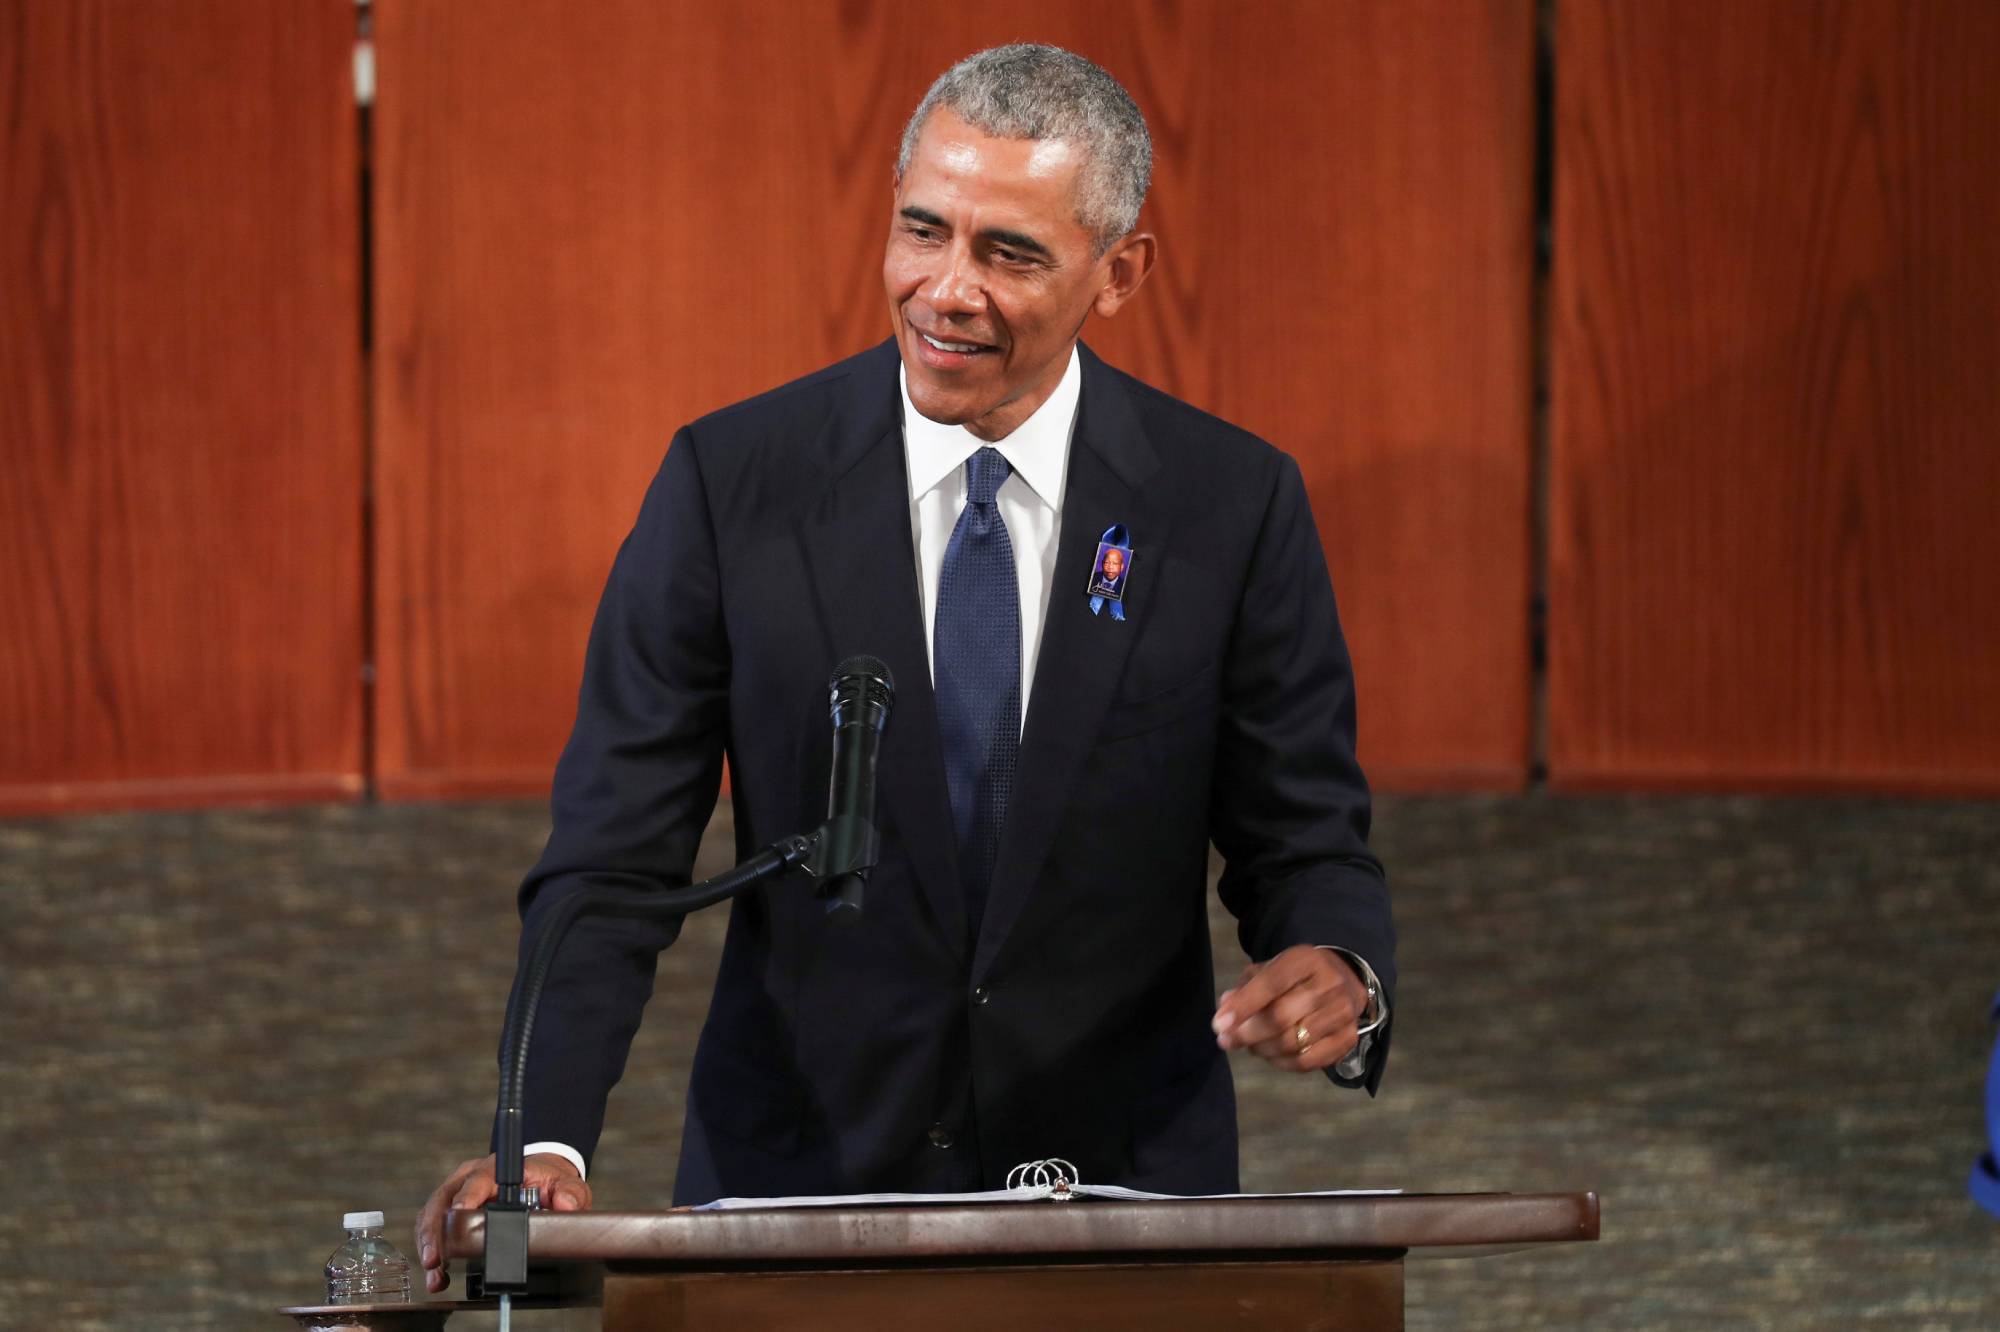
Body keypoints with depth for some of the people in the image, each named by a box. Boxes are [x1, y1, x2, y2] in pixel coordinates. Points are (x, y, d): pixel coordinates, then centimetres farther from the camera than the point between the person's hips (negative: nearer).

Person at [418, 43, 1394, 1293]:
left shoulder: (1233, 505, -4)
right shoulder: (733, 481, -6)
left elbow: (1310, 847, 1)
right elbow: (614, 854, -9)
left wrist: (1342, 980, -23)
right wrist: (544, 1141, -23)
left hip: (1123, 1189, 0)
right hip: (797, 1183, 0)